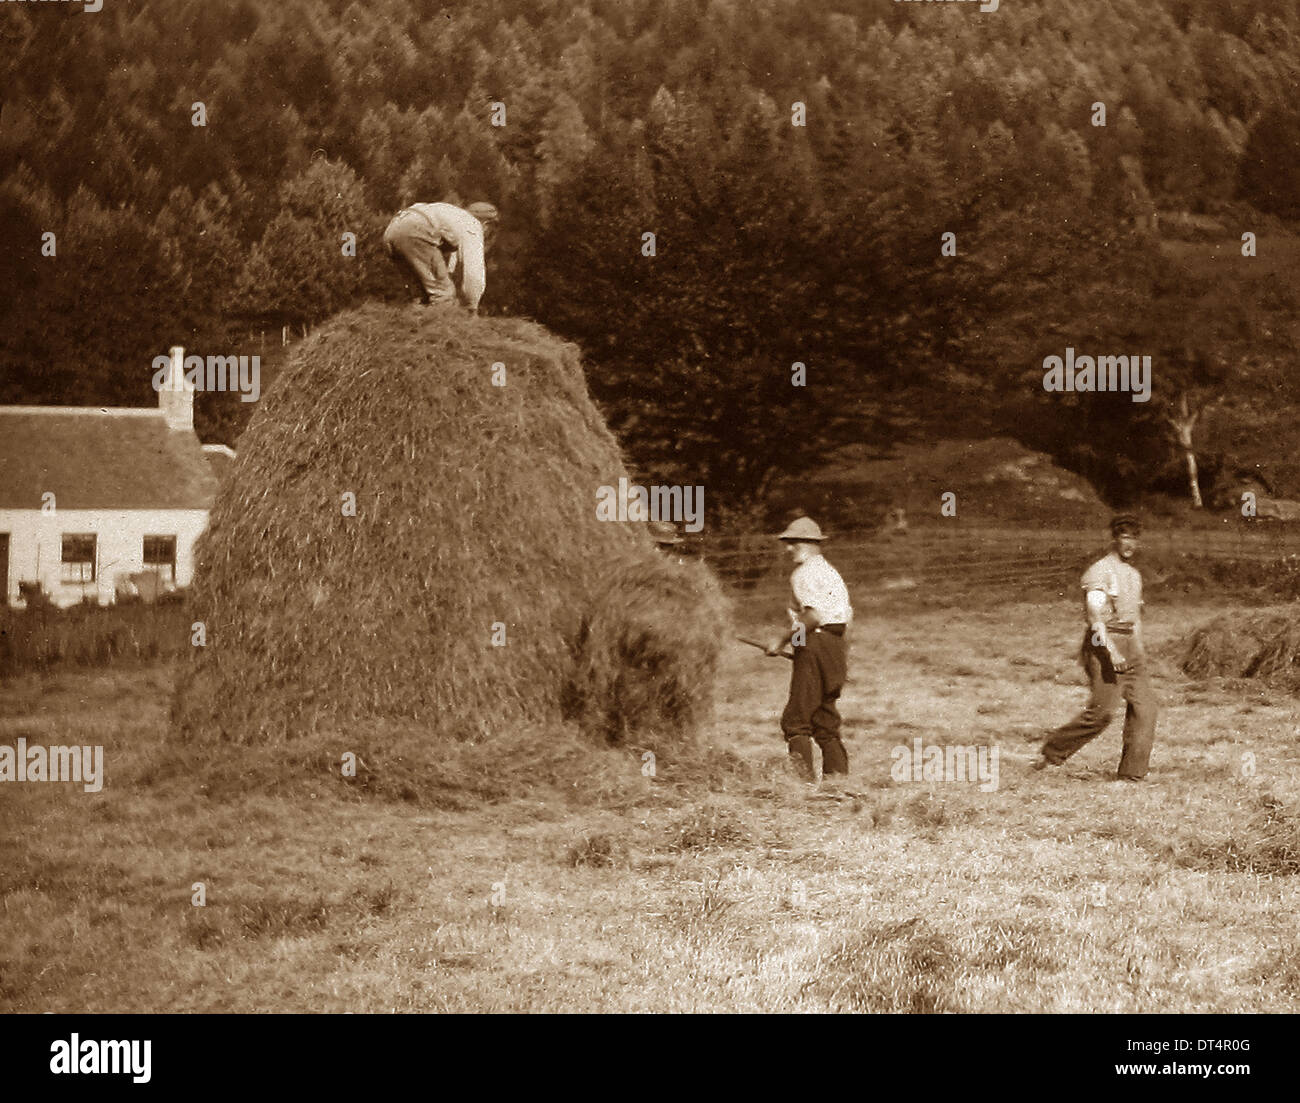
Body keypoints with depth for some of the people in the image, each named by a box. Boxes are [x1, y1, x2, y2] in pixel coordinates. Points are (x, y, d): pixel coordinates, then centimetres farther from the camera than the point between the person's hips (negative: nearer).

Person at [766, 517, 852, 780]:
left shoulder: (804, 573, -9)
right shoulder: (830, 571, 21)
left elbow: (814, 615, -21)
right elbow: (847, 616, 19)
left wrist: (783, 640, -15)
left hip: (814, 644, -9)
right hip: (837, 643, 9)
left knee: (796, 720, -9)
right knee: (825, 720, 14)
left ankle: (803, 776, -18)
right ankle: (838, 773, 10)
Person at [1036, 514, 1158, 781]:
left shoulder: (1134, 574, 19)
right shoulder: (1100, 571, -9)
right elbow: (1095, 616, -19)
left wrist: (1140, 654, 23)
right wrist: (1111, 651, -29)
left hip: (1130, 647, 8)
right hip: (1103, 645, -8)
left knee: (1144, 706, -3)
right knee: (1101, 711, -11)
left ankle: (1132, 774, -1)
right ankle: (1053, 751, 6)